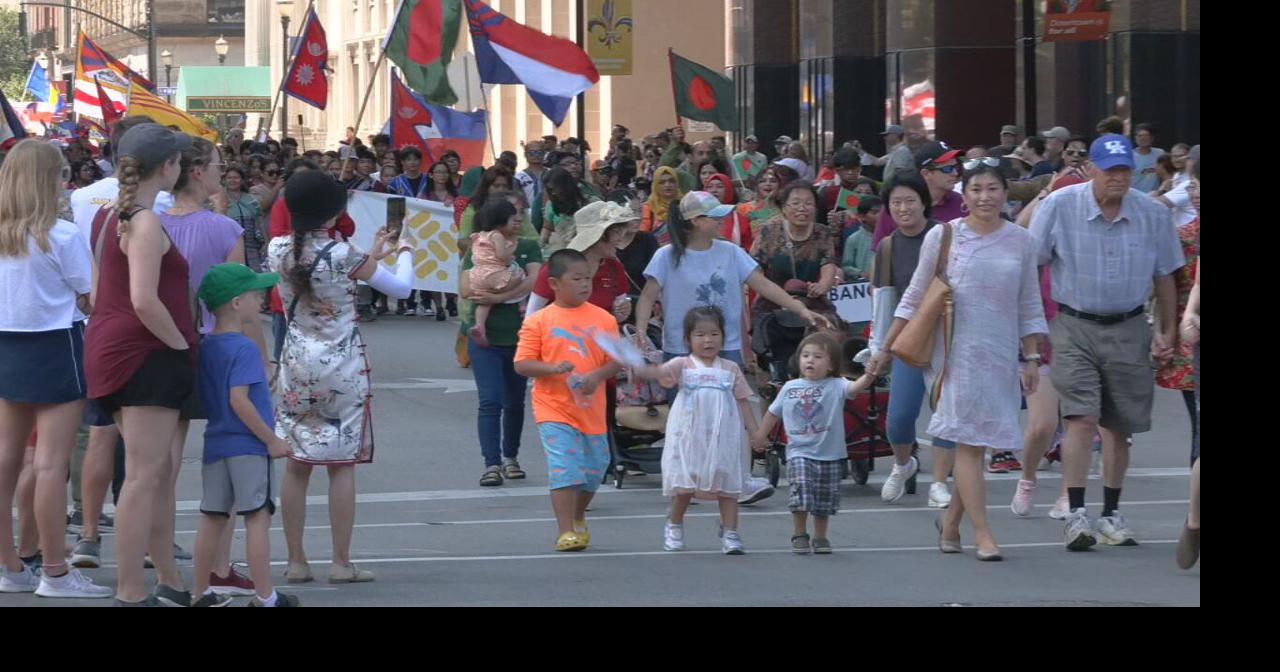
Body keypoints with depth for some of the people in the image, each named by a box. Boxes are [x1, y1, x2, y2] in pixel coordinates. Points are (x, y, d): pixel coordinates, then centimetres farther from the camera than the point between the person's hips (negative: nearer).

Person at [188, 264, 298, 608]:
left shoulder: (206, 347, 9)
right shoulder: (244, 349, -16)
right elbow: (238, 399, -23)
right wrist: (271, 439, -17)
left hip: (215, 444, 8)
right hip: (248, 447, -8)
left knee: (213, 518, 12)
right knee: (258, 517, -2)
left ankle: (201, 592, 15)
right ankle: (264, 596, 0)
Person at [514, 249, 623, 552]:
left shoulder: (603, 319, 4)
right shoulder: (539, 321, -3)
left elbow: (617, 361, 5)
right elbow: (522, 364, -5)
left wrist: (598, 375, -15)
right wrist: (553, 368, -21)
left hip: (592, 410, 4)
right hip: (554, 409, -4)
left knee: (594, 469, 13)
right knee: (565, 468, -14)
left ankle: (578, 519, 37)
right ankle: (566, 531, -9)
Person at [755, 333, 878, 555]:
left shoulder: (836, 386, -6)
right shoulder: (790, 388, 3)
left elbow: (855, 387, -26)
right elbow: (774, 412, 17)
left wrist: (869, 376, -47)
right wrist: (761, 436, 26)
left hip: (829, 454, 0)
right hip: (799, 453, 1)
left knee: (824, 501, 8)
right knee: (801, 492, -15)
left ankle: (820, 537, 26)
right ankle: (799, 535, 1)